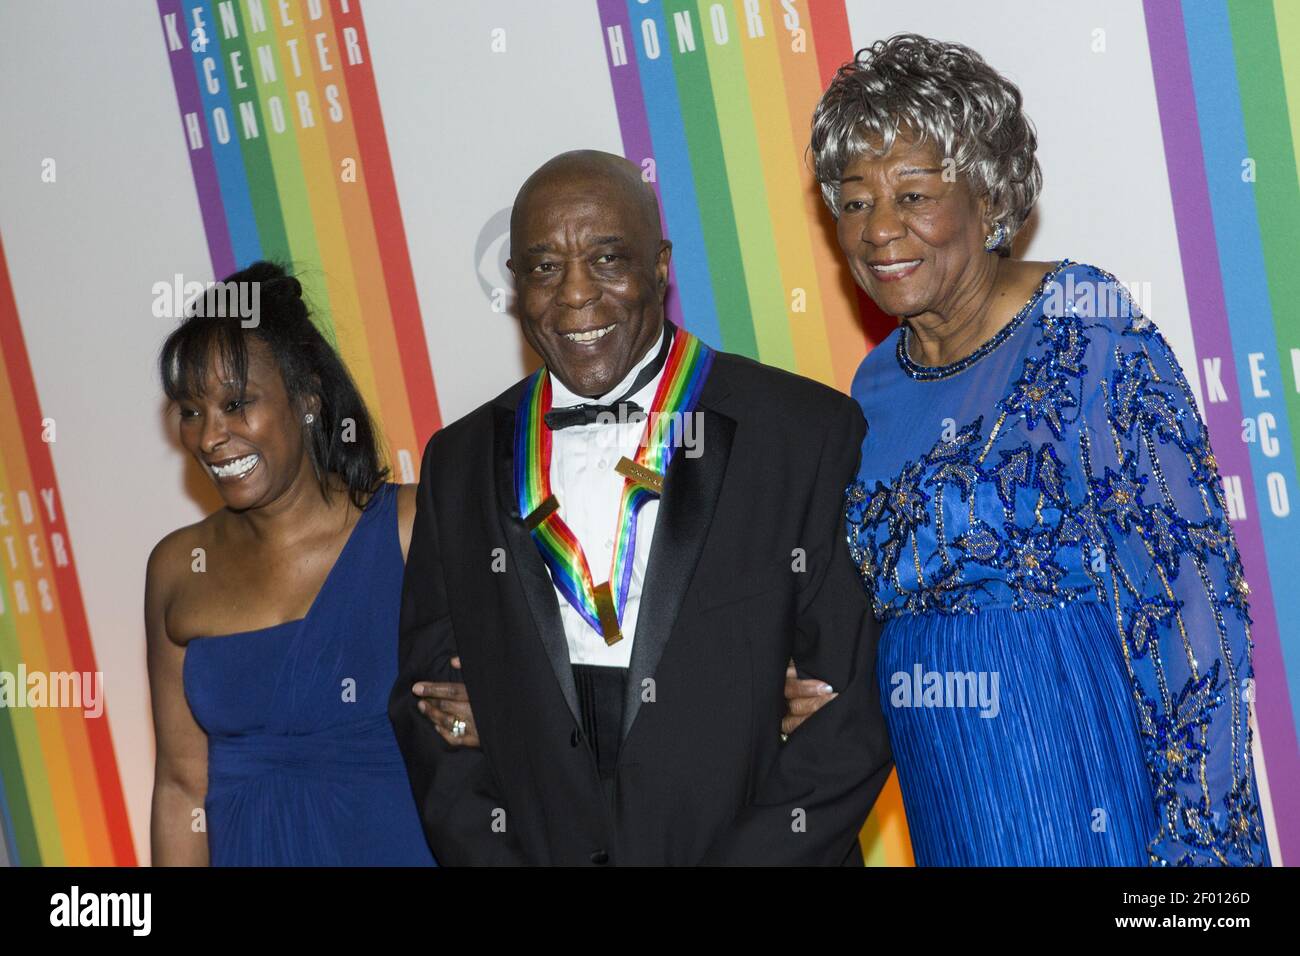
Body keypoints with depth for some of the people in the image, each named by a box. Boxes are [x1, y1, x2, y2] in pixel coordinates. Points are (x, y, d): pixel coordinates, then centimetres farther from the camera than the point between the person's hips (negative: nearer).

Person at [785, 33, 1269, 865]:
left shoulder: (1087, 342, -13)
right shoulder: (877, 388, 7)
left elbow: (1192, 593, -16)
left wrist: (1196, 836, -19)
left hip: (1098, 795, -6)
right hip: (949, 809, 6)